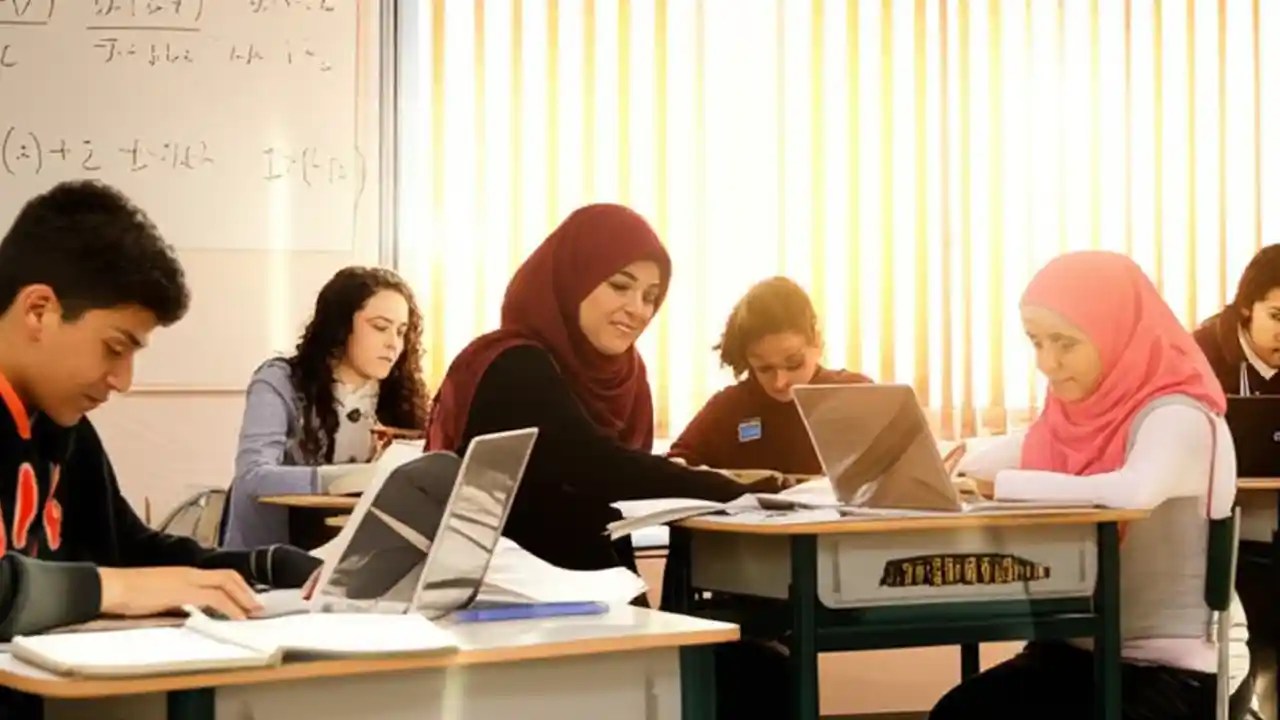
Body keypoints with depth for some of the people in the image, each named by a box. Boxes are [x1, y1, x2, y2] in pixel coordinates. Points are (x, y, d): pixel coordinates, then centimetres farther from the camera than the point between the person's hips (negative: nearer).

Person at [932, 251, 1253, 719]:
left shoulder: (1178, 417, -16)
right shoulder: (1074, 416, 8)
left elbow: (1135, 492, -38)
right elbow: (971, 465, 12)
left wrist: (1001, 484, -29)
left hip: (1180, 668, -7)